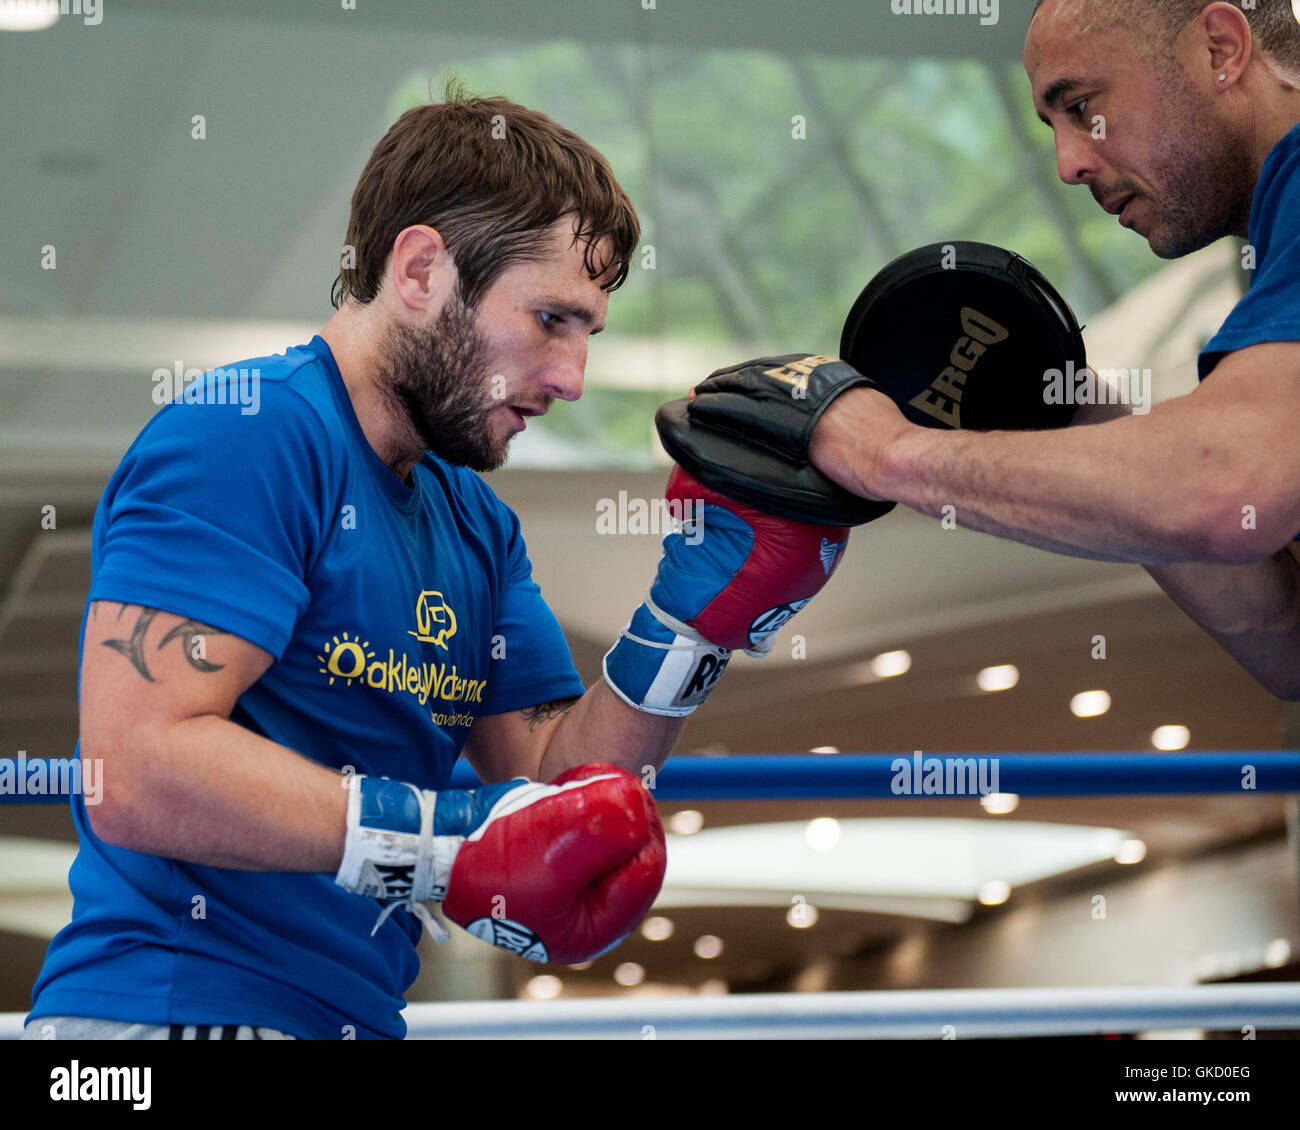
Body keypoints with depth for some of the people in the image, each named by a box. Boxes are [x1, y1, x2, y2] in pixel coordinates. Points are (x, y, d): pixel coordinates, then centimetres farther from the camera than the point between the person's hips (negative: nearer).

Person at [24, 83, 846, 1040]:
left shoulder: (476, 526, 15)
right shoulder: (251, 433, -12)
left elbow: (556, 789, 11)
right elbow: (135, 770, -22)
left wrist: (705, 607, 1)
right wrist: (457, 844, -23)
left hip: (357, 1015, 8)